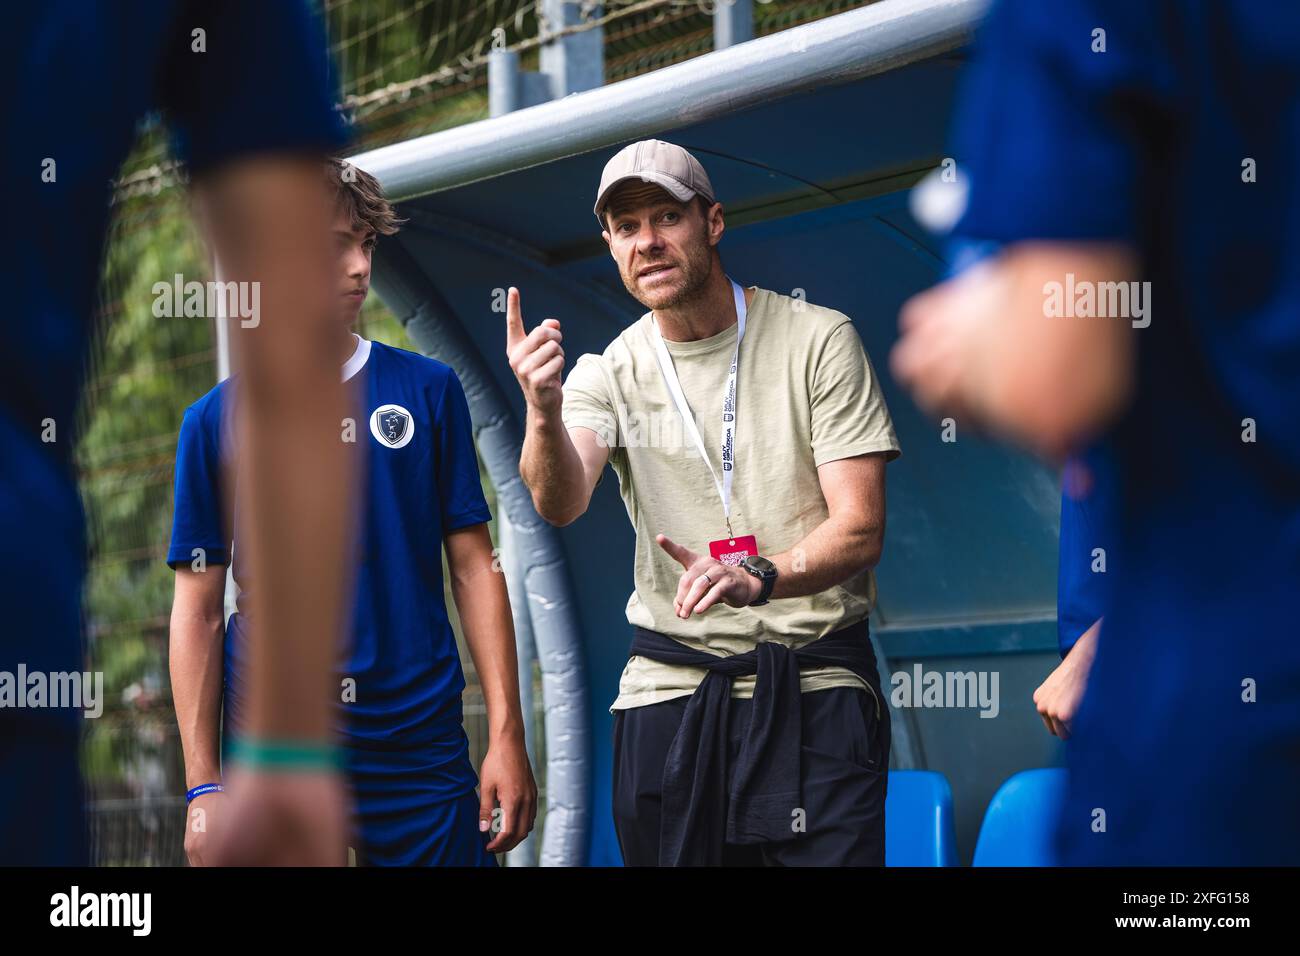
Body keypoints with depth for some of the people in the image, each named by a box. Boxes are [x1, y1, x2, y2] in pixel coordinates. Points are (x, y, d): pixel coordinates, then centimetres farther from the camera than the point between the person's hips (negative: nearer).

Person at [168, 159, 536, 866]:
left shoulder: (428, 391, 6)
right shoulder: (217, 419, 4)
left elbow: (474, 568, 4)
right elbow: (198, 610, 3)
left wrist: (507, 735, -3)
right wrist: (203, 786, -3)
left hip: (419, 748, 1)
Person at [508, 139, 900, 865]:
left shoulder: (818, 340, -2)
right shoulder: (608, 374, 5)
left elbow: (860, 527, -8)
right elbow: (561, 503, -16)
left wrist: (759, 579, -28)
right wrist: (544, 413, -38)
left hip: (818, 688, -2)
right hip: (672, 692, 2)